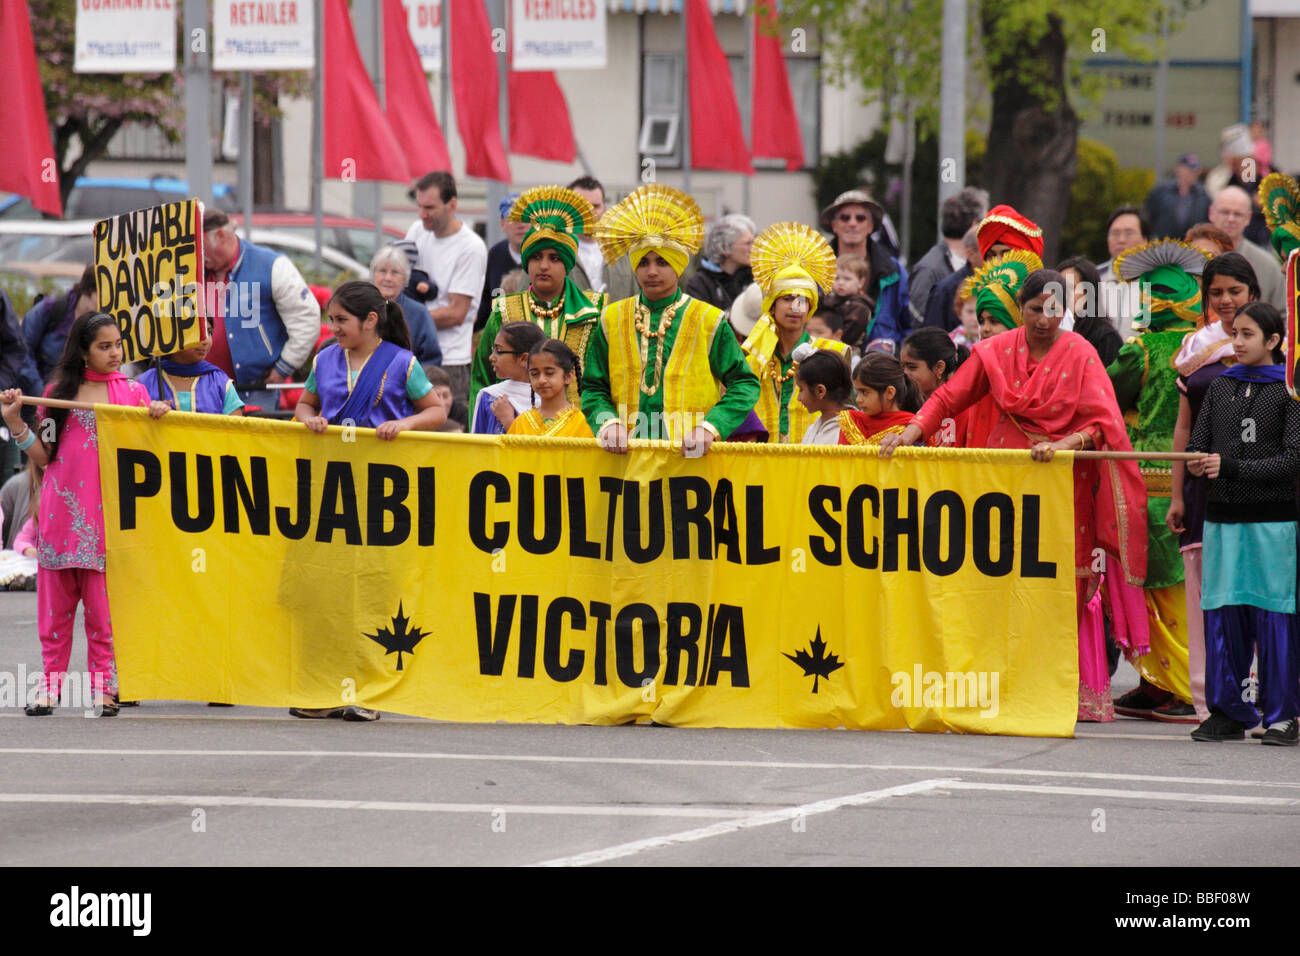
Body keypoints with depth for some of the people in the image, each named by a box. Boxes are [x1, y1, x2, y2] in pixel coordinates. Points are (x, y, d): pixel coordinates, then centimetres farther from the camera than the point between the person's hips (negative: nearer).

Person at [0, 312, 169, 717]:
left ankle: (103, 684, 2)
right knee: (55, 596, 2)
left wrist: (158, 414, -8)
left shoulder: (131, 392, 7)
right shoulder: (58, 393, 8)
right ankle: (51, 682, 7)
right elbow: (43, 456, 8)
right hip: (62, 508, 1)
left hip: (108, 511, -1)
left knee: (103, 600, -3)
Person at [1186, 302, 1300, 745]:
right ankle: (1228, 711, 10)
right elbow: (1196, 445, 13)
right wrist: (1197, 465, -11)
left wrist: (1230, 467, -14)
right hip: (1223, 517, 4)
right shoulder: (1220, 388, 13)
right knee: (1223, 614, 3)